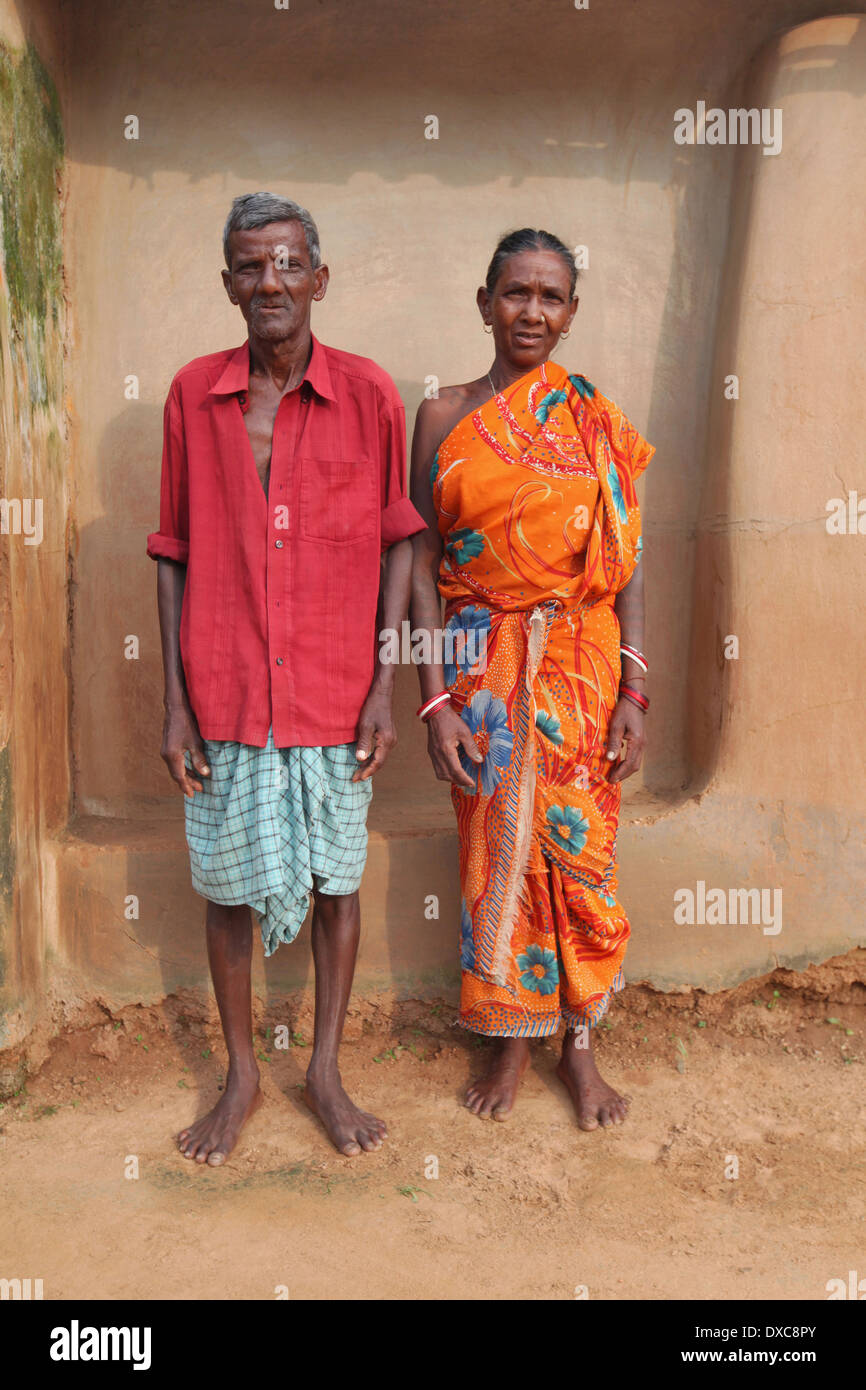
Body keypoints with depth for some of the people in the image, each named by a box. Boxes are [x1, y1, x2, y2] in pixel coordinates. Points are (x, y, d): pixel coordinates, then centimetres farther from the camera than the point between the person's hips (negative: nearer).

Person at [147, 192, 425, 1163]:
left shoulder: (369, 395, -3)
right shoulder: (192, 395, 0)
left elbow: (396, 539, 2)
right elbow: (174, 555, 3)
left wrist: (384, 686, -5)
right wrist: (174, 705, -1)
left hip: (334, 697, 0)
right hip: (225, 698, 1)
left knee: (336, 880, 12)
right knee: (229, 887, 12)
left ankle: (326, 1072, 32)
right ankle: (241, 1076, 33)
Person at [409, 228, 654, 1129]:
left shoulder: (595, 421, 3)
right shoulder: (445, 418, 2)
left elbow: (628, 564, 1)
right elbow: (422, 565, -1)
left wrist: (632, 692, -6)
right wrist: (435, 700, -7)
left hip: (582, 666, 0)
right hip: (482, 669, 0)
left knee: (579, 853, 7)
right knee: (496, 853, 9)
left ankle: (579, 1042, 27)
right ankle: (510, 1037, 28)